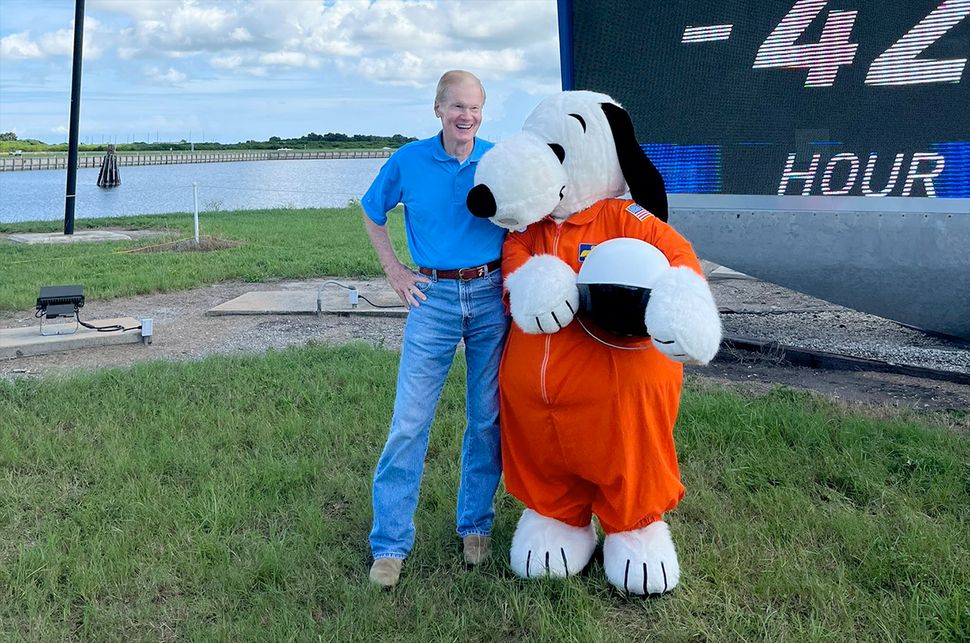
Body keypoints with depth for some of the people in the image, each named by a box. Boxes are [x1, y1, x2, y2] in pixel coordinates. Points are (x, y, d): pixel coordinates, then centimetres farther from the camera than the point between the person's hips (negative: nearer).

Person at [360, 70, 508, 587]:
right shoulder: (409, 161, -1)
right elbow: (371, 213, 15)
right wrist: (393, 271, 6)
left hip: (490, 295, 1)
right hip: (434, 296, -1)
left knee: (487, 418, 8)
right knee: (410, 420, -3)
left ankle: (476, 525, 25)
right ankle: (390, 544, 9)